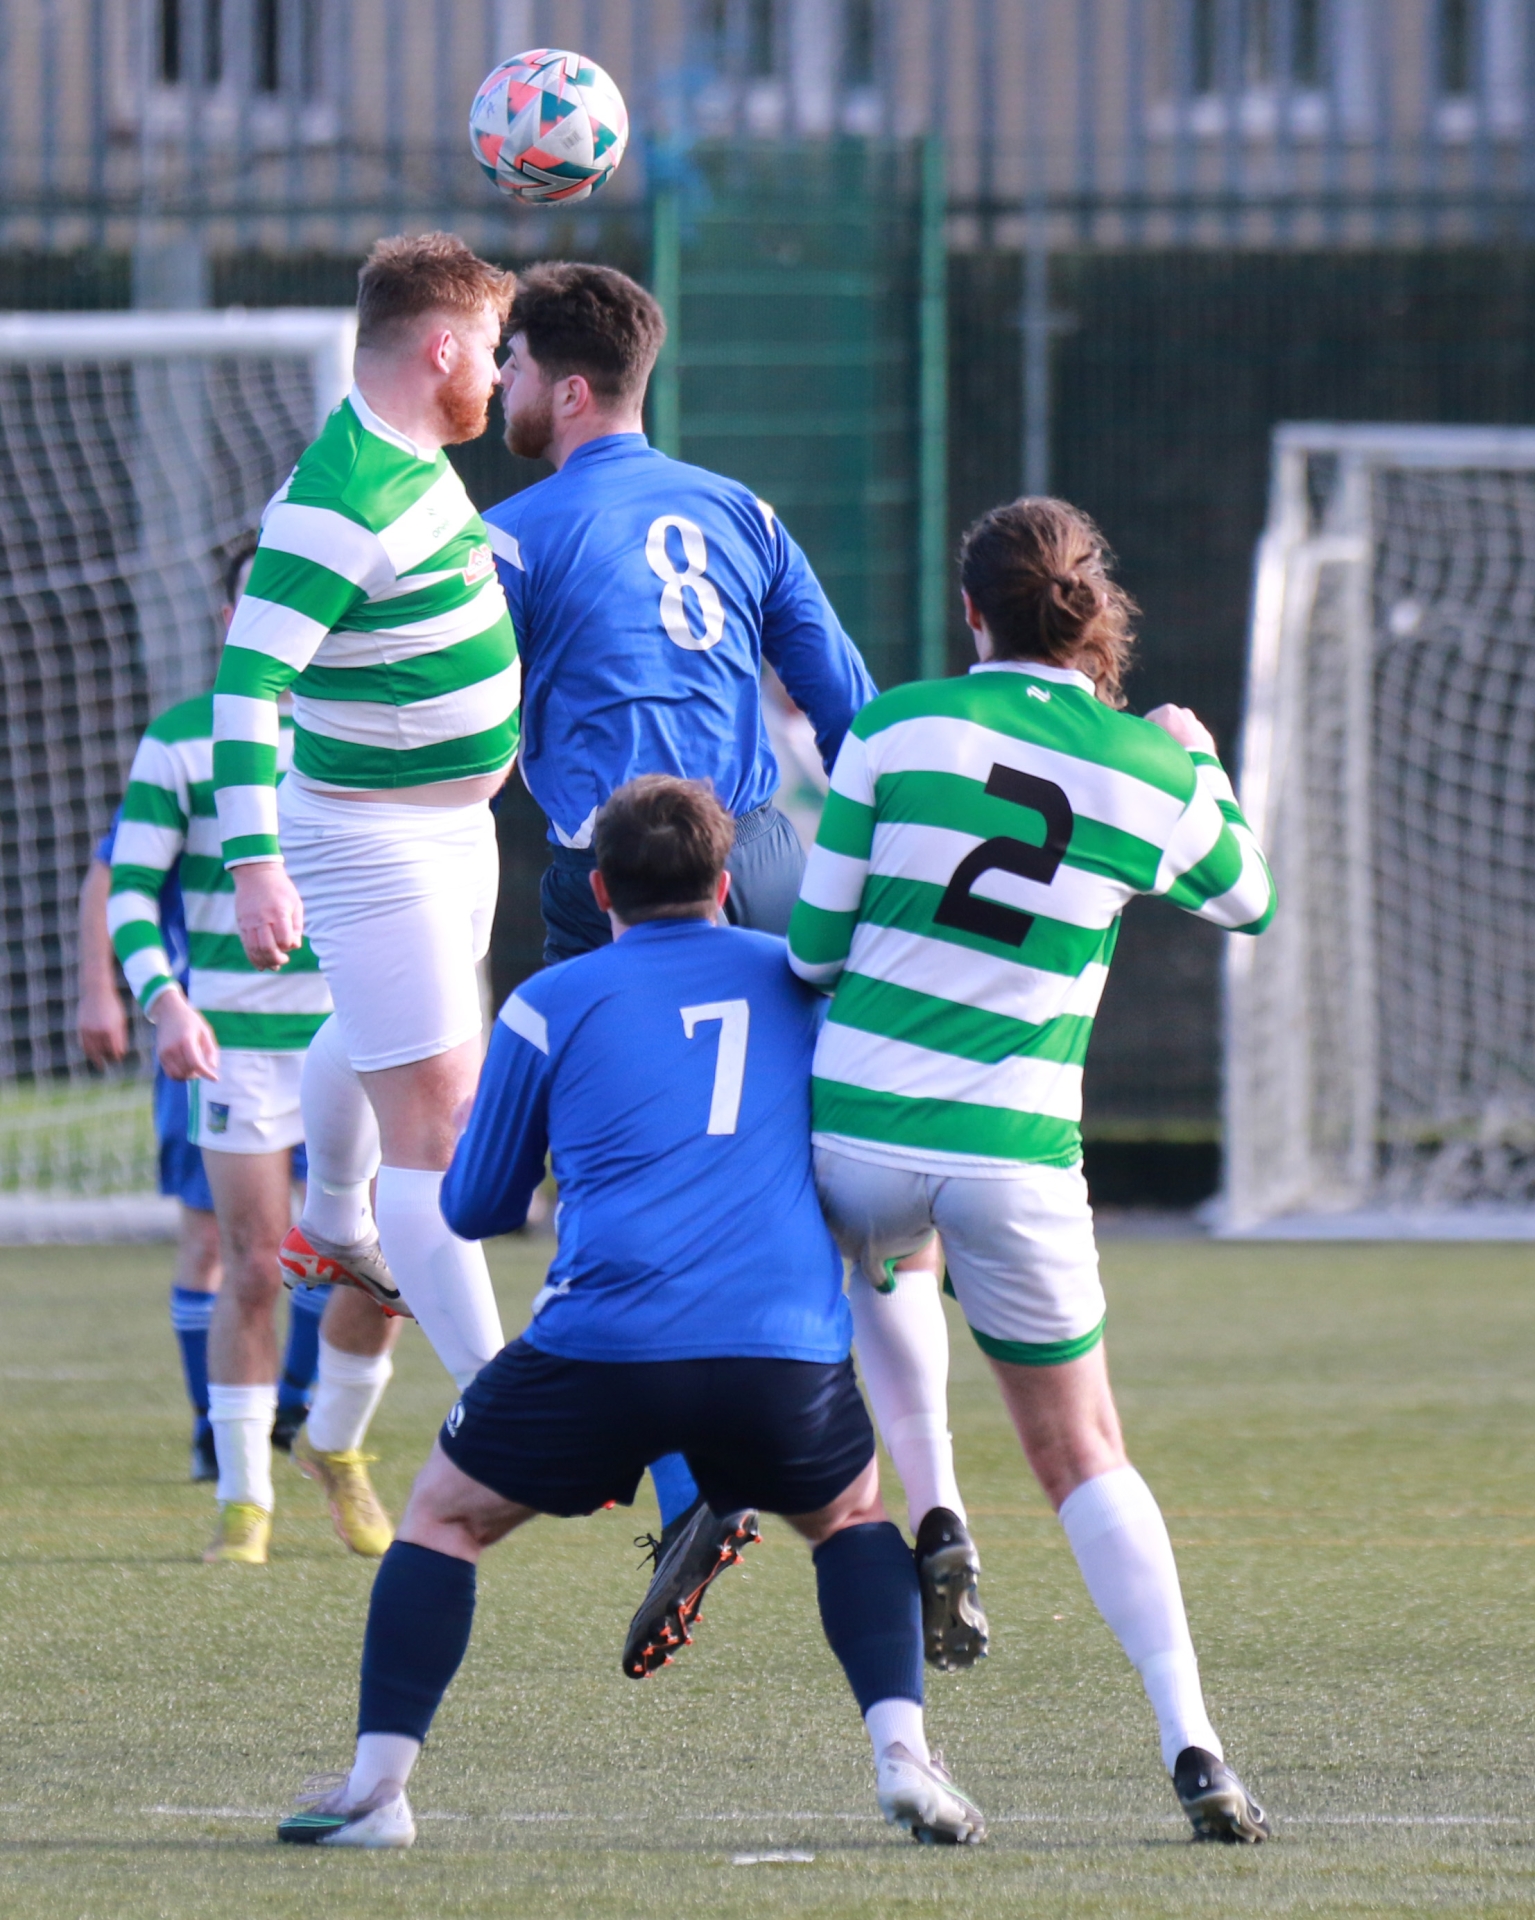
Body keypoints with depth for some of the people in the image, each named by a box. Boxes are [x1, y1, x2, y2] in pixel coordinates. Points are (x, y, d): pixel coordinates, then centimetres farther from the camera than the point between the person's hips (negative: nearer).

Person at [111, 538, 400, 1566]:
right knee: (254, 1272, -5)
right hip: (235, 1040, -2)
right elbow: (131, 888, -2)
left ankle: (337, 1447, 24)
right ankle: (244, 1501, 5)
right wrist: (163, 1000, -17)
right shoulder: (181, 738, -1)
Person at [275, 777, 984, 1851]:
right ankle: (902, 1752, 6)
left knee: (443, 1516, 19)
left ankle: (379, 1786, 8)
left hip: (604, 1351, -2)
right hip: (788, 1349, 2)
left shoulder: (551, 1005, 12)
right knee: (854, 1516, 28)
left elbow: (476, 1208, 20)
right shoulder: (796, 982, 19)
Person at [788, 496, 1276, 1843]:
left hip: (859, 1130, -1)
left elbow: (816, 946, -1)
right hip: (1020, 1159, 1)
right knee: (1082, 1450, 12)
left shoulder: (900, 727, -4)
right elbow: (1246, 897, 22)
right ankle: (1190, 1744, -1)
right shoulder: (1157, 773, 1)